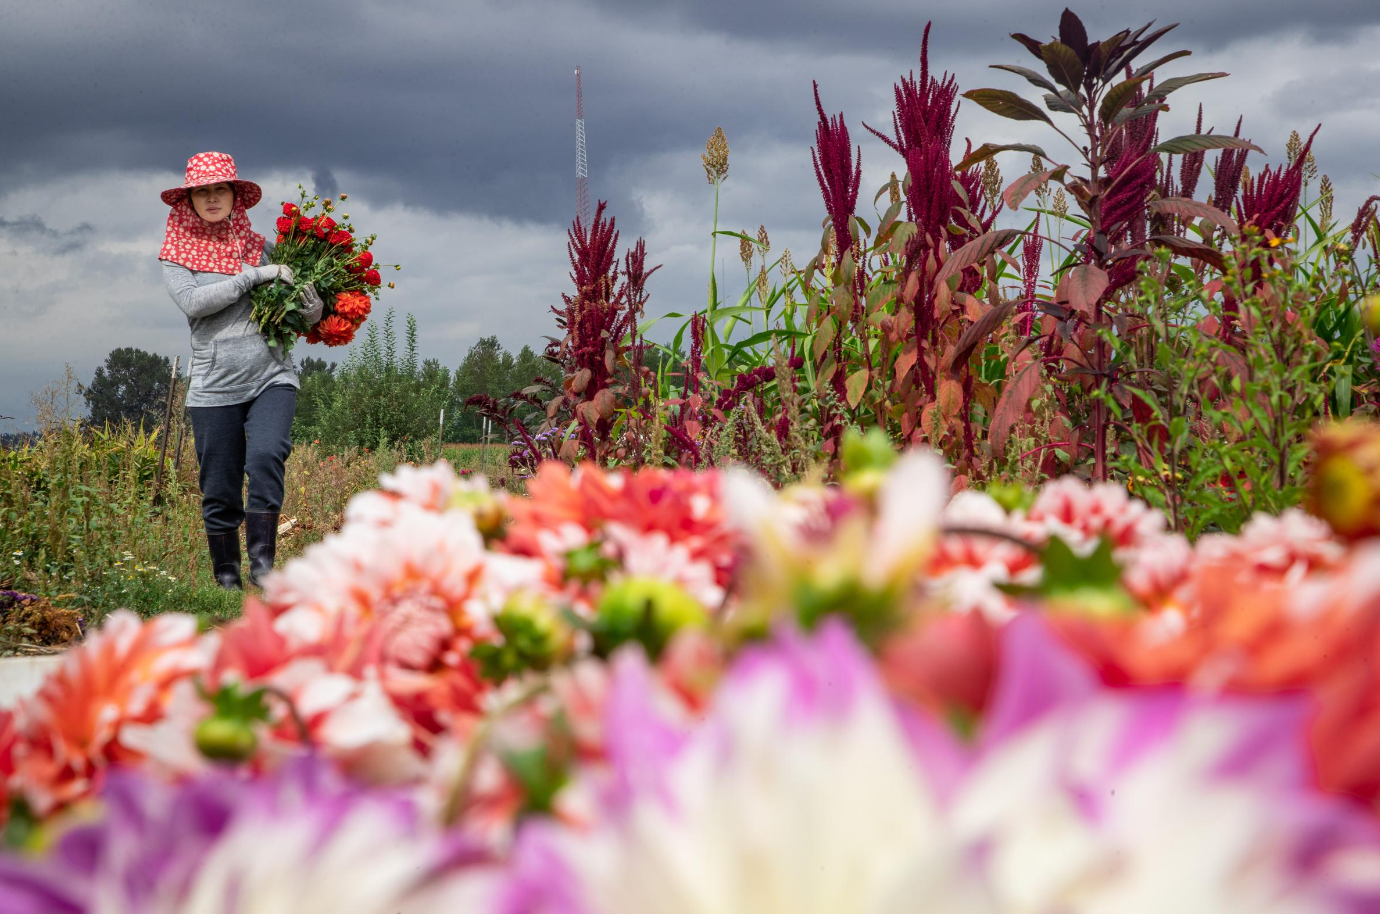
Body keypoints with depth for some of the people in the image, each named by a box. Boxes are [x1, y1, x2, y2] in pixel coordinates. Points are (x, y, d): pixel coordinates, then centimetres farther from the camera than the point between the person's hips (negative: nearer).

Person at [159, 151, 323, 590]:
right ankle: (227, 578, 15)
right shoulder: (175, 256, 8)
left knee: (265, 458, -24)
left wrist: (312, 313, -5)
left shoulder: (260, 248, 12)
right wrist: (254, 275, -12)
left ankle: (262, 567, -22)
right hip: (214, 387, 0)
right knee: (219, 491, 2)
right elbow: (193, 302, -11)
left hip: (271, 377, 0)